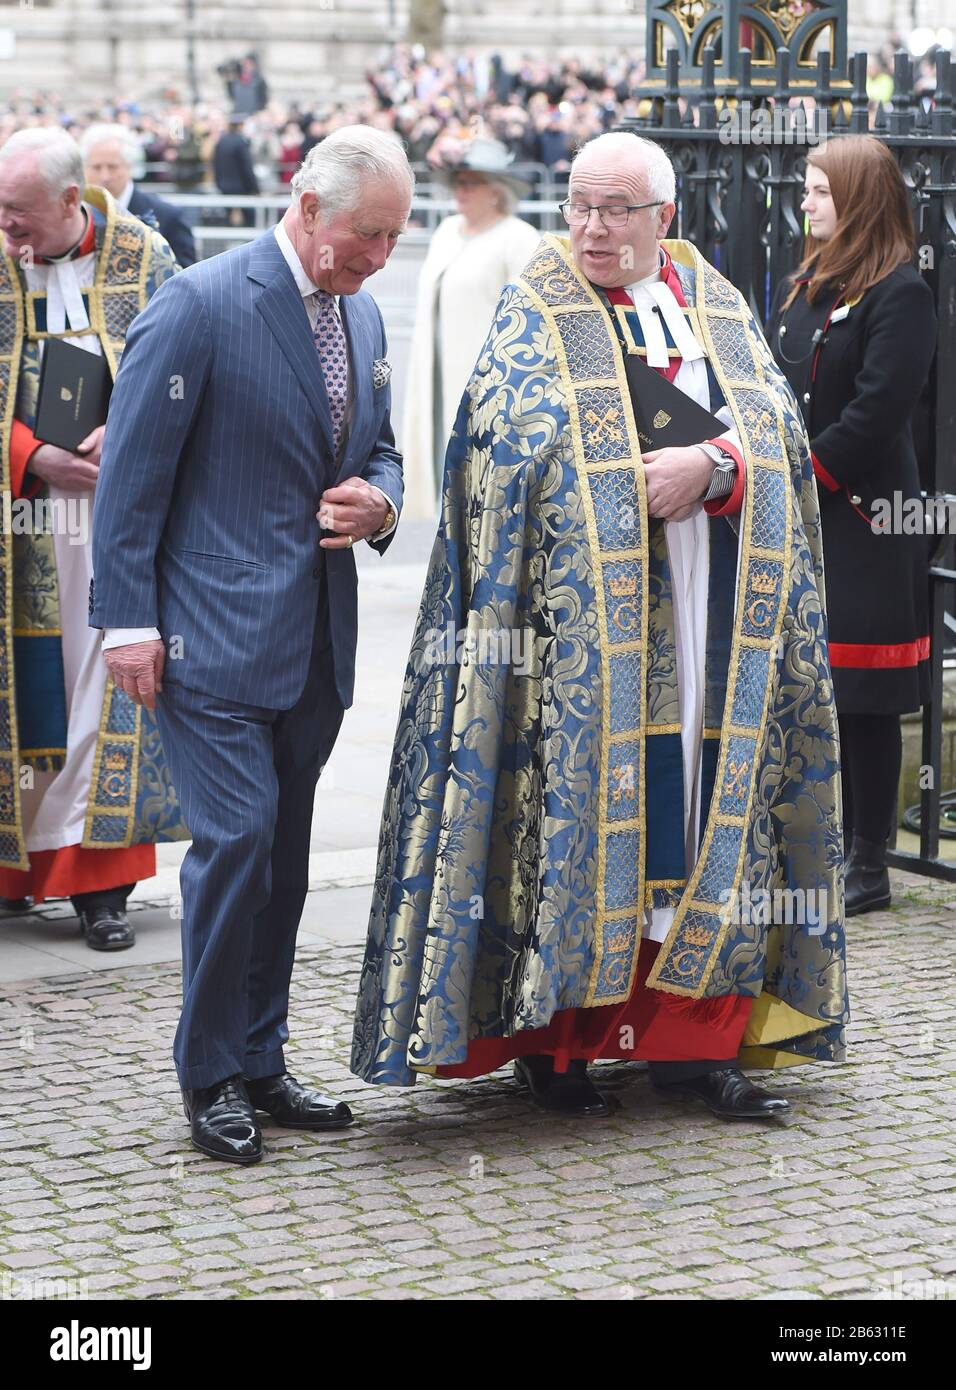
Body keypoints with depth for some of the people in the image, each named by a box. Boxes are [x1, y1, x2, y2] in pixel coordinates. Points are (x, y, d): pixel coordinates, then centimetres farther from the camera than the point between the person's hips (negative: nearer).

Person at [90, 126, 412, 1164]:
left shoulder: (362, 317, 12)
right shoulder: (200, 304, -11)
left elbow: (379, 452, 24)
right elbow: (133, 471, -10)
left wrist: (377, 504, 0)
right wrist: (129, 620, -13)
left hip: (314, 640, 7)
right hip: (213, 634, -7)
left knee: (282, 853, 11)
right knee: (237, 837, -11)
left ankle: (259, 1060, 22)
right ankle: (209, 1075, 3)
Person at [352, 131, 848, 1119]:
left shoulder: (719, 310, 14)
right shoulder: (535, 314, 4)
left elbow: (778, 428, 4)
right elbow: (525, 452, -6)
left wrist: (711, 466, -14)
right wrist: (633, 489, -14)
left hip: (712, 626, 4)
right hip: (582, 619, -3)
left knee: (707, 806, 3)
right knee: (577, 795, -4)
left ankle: (692, 1034, 11)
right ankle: (553, 1039, 6)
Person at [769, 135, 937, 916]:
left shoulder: (900, 294, -10)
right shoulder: (805, 287, 16)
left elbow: (876, 413, -17)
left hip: (861, 526, -8)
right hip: (795, 525, 8)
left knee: (863, 703, -2)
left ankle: (869, 869, 6)